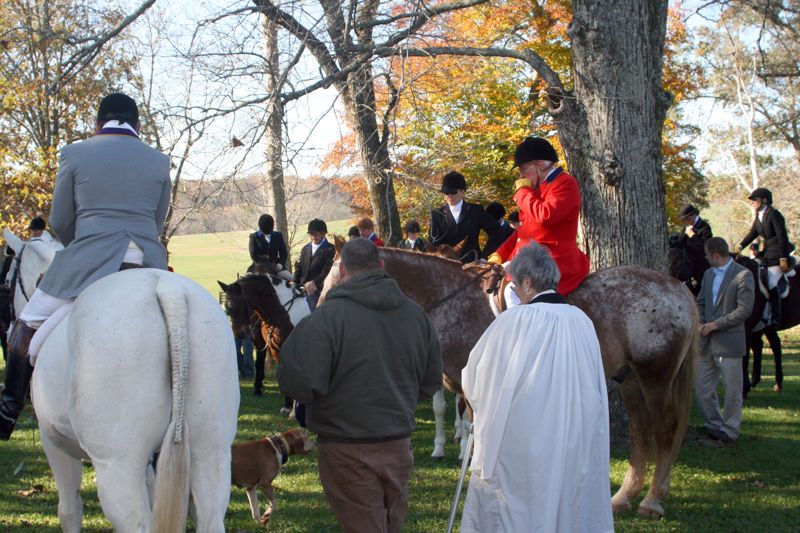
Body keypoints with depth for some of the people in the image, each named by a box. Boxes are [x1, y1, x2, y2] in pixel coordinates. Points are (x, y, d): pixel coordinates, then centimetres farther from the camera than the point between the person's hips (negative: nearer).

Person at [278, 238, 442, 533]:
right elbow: (431, 382, 9)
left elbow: (298, 383, -23)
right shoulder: (416, 314, 1)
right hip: (400, 442, 5)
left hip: (348, 450, -5)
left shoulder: (326, 317, -18)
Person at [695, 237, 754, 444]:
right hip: (707, 342, 7)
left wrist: (715, 324, -16)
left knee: (732, 388, 1)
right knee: (702, 387, 11)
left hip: (729, 342, -7)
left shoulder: (743, 275, -10)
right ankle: (714, 424, 25)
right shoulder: (708, 274, 14)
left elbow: (744, 310, -16)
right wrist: (700, 322, 0)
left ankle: (729, 430, 12)